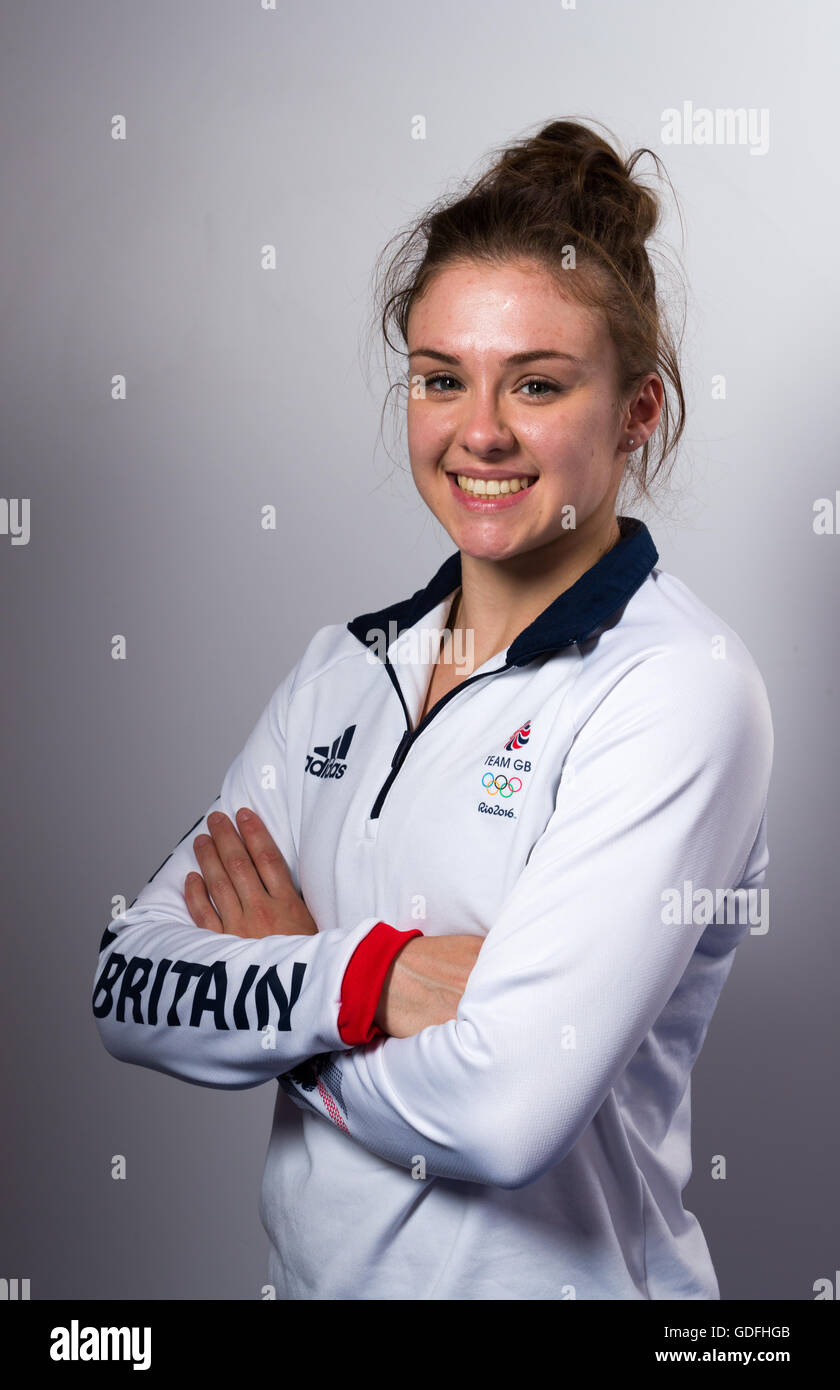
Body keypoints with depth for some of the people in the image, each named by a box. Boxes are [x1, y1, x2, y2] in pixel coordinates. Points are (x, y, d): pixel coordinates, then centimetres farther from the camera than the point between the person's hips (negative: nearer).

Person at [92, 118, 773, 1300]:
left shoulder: (680, 685, -18)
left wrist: (263, 987, -11)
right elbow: (130, 985, -5)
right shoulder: (346, 666, 1)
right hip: (310, 1266, 5)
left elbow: (508, 1109, -27)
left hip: (550, 1271, -5)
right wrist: (366, 977, -22)